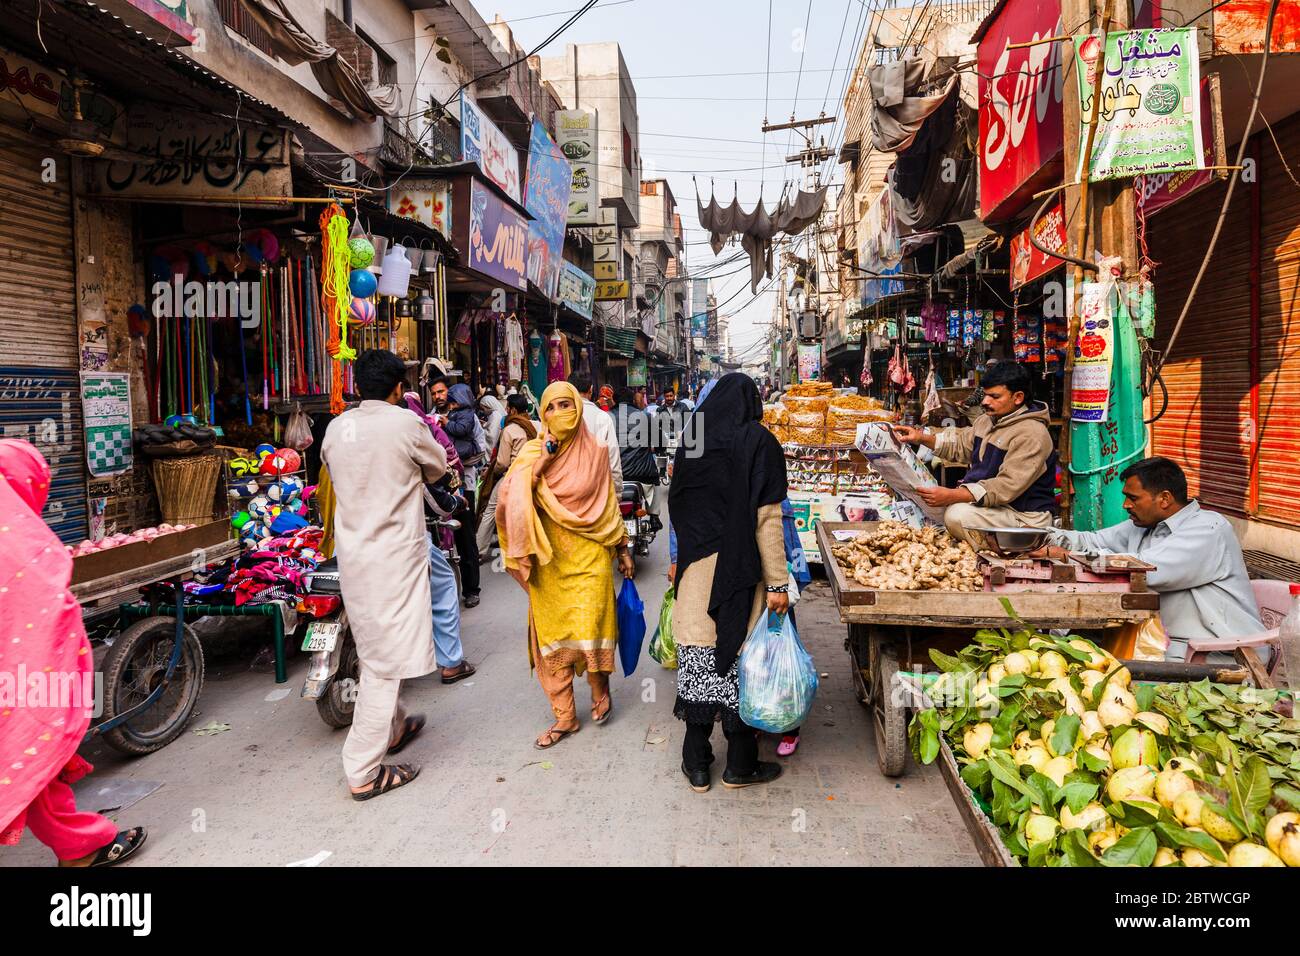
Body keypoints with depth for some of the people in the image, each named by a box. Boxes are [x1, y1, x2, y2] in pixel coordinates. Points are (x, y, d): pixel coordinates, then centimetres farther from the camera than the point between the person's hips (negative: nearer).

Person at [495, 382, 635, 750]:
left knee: (589, 629, -7)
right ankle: (564, 716, 19)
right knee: (552, 634, 5)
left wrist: (623, 549, 12)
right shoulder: (532, 452, 0)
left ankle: (600, 687, 25)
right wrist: (540, 464, -22)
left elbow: (609, 505, 11)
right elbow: (511, 499, -13)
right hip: (548, 559, 1)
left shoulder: (595, 452, 3)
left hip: (588, 557, -1)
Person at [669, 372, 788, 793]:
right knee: (740, 654, 6)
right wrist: (778, 583, -8)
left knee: (698, 654, 9)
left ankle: (696, 764, 18)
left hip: (695, 567, 4)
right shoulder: (759, 443, -7)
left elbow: (677, 510, 11)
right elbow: (767, 519, -11)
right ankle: (740, 764, 19)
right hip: (739, 569, -3)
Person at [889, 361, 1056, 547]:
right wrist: (922, 438, 4)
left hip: (1024, 516, -9)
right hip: (990, 503, 9)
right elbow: (960, 443, 21)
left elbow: (1007, 487, -29)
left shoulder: (1031, 434, -21)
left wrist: (952, 496, -33)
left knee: (958, 515, -31)